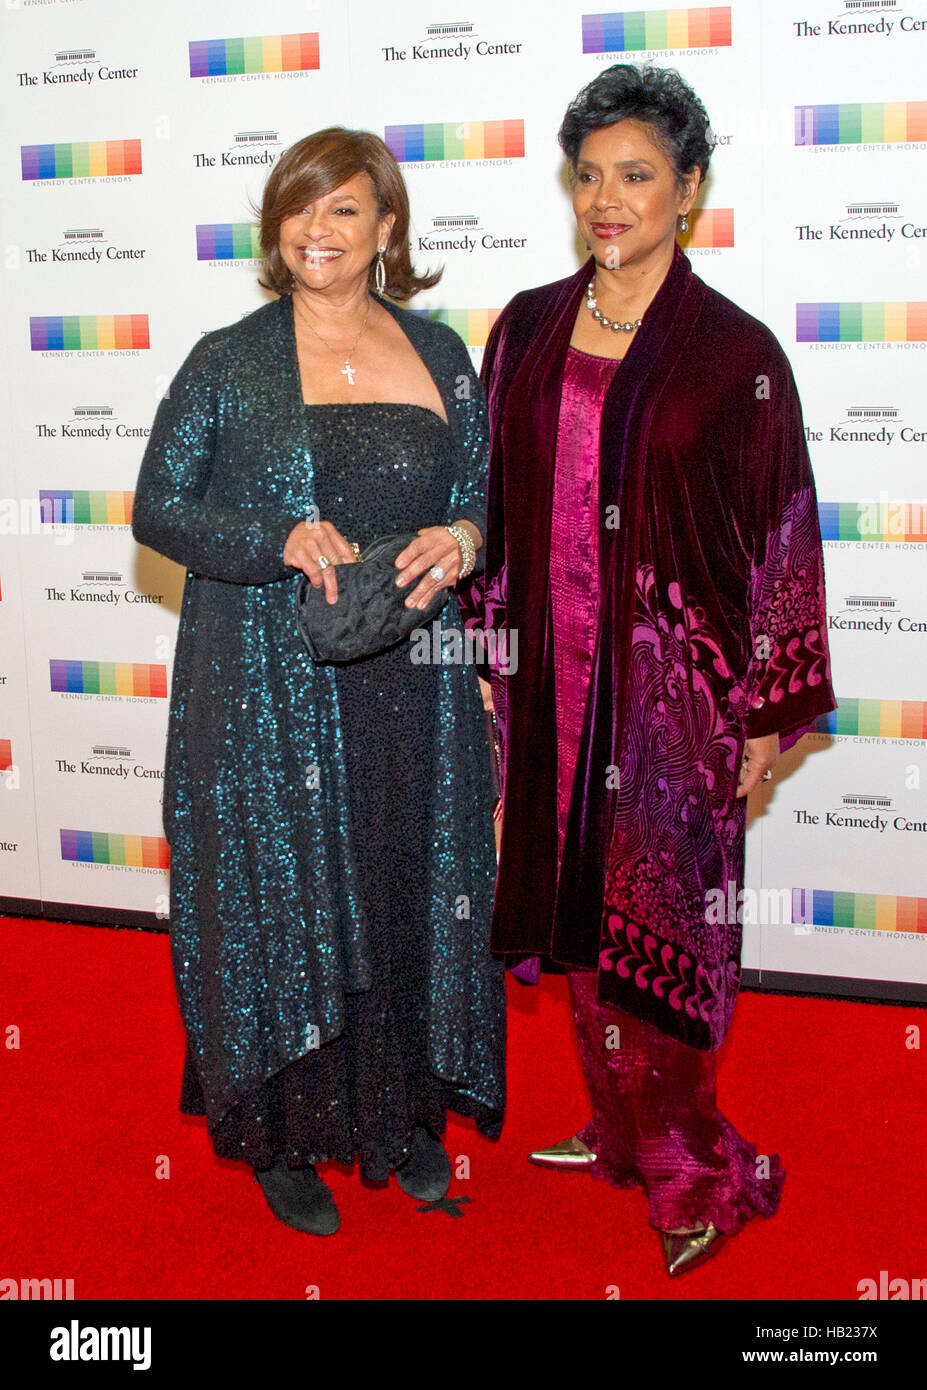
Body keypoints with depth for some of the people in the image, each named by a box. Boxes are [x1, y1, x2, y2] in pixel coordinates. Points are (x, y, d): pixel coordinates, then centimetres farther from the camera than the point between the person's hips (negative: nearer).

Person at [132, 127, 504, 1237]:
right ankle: (283, 1132, 25)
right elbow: (157, 510, -1)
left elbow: (483, 495, 11)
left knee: (411, 892, 10)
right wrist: (282, 543, -18)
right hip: (267, 691, -2)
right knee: (281, 896, 6)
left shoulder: (438, 356, 7)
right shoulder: (228, 362, -1)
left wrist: (461, 539, -13)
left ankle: (408, 1109, 31)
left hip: (409, 687, 3)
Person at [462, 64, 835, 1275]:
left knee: (665, 922, 2)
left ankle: (695, 1170, 22)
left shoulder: (736, 353, -7)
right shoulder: (527, 329, 6)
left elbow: (780, 532, -5)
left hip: (674, 678, -4)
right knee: (582, 906, 14)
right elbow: (496, 501, 10)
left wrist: (768, 712, -6)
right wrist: (489, 653, 8)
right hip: (555, 673, 5)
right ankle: (622, 1127, 34)